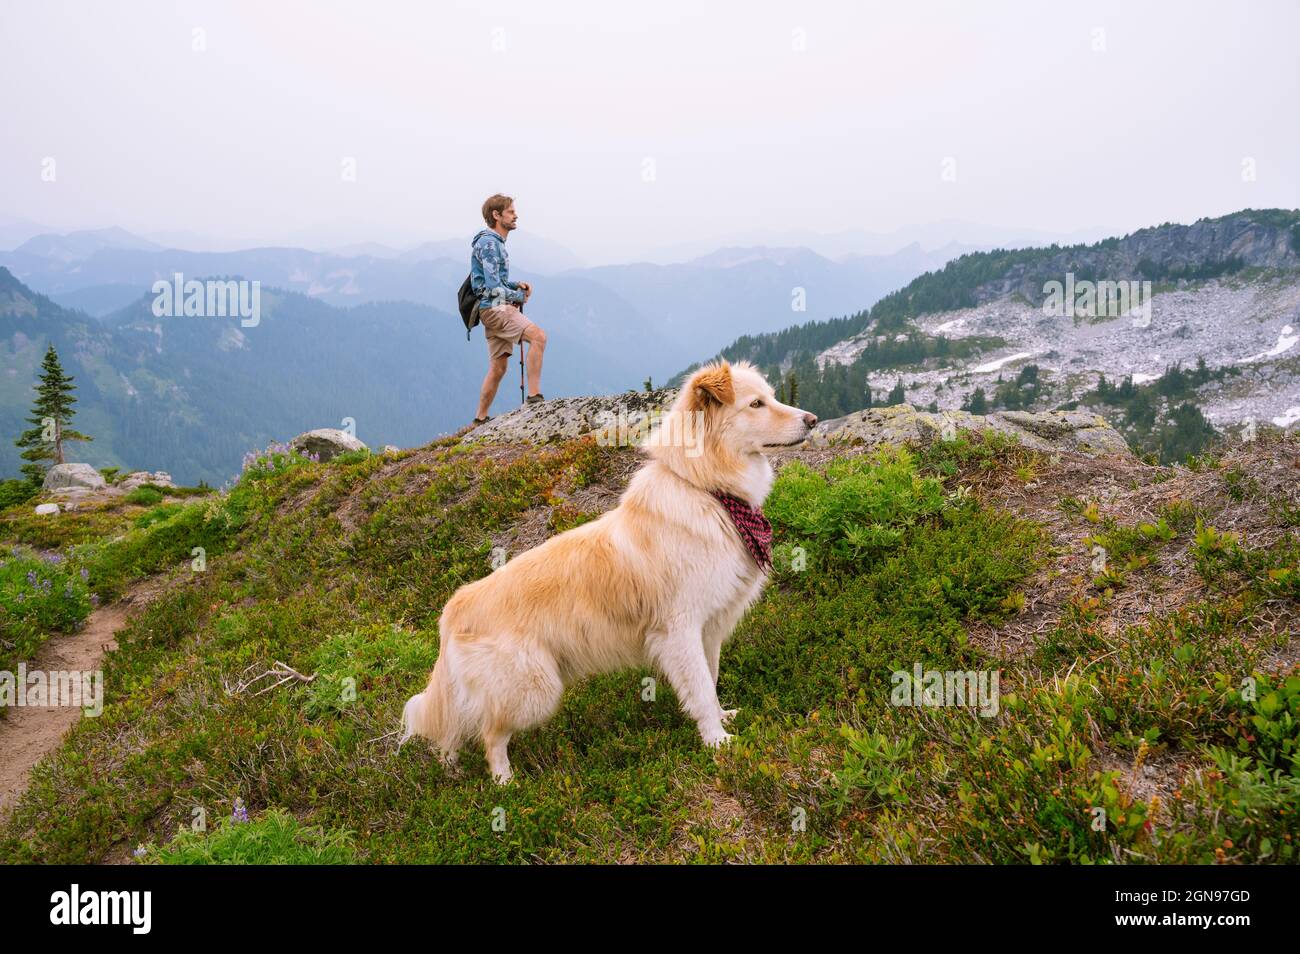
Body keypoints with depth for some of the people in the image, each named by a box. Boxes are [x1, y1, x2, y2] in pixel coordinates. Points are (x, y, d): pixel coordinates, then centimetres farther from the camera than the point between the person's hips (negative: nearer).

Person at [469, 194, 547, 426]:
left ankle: (480, 420, 18)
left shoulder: (496, 242, 21)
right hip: (494, 308, -10)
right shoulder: (488, 243, -12)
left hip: (497, 309, 10)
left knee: (498, 367, 11)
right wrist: (520, 296, -4)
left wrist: (517, 284, 11)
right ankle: (534, 396, -28)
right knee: (538, 336, -25)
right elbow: (494, 287, -18)